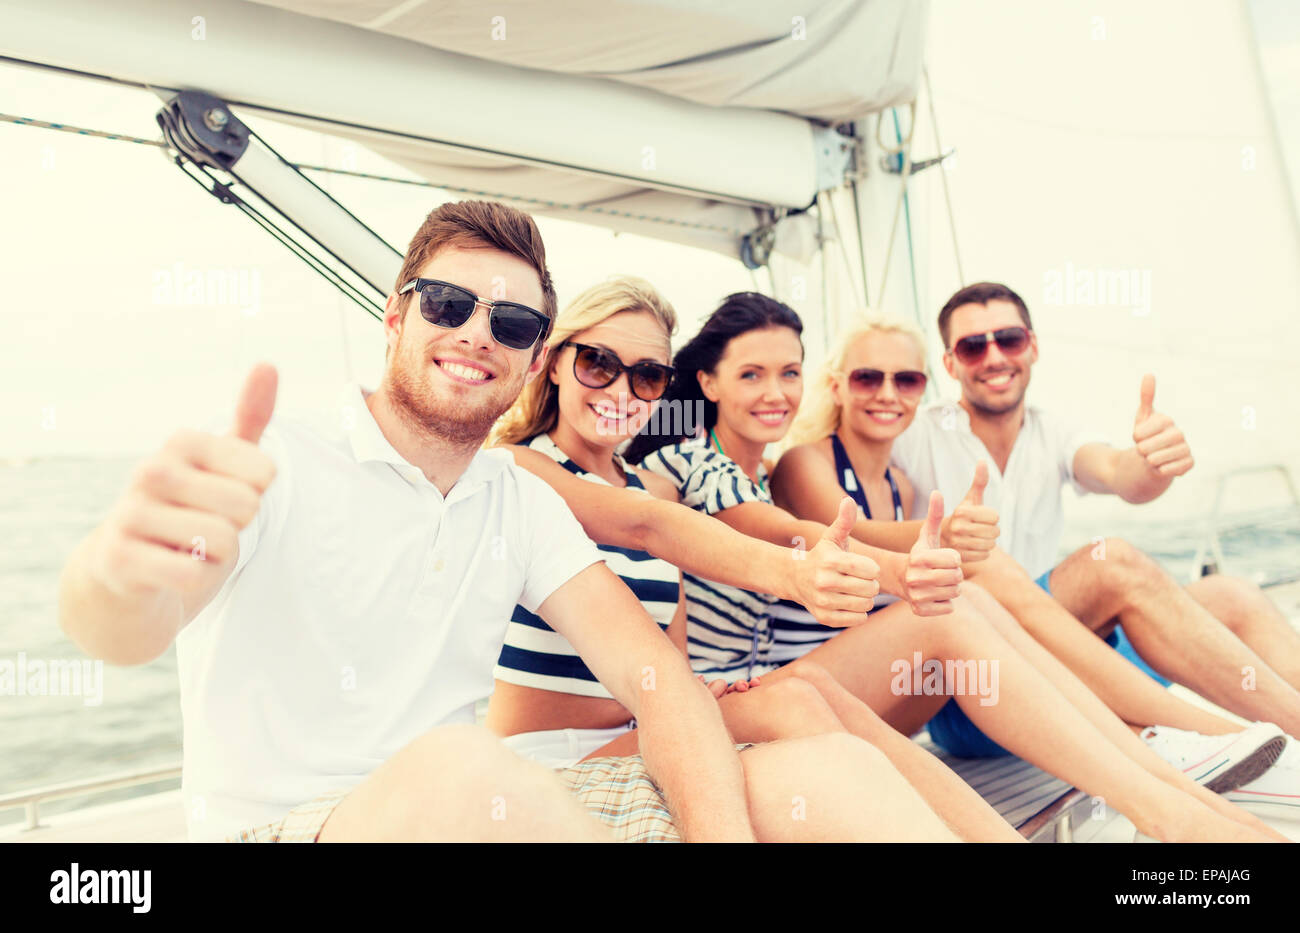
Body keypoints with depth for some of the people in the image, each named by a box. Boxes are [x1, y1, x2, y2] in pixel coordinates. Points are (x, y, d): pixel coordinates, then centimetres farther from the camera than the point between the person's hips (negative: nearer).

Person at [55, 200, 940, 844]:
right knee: (455, 768, -39)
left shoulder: (526, 503, 8)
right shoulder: (276, 465, -7)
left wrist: (725, 832, -24)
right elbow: (126, 632, -26)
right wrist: (121, 569, -52)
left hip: (482, 816, 4)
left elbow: (651, 674, -4)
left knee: (826, 773, -20)